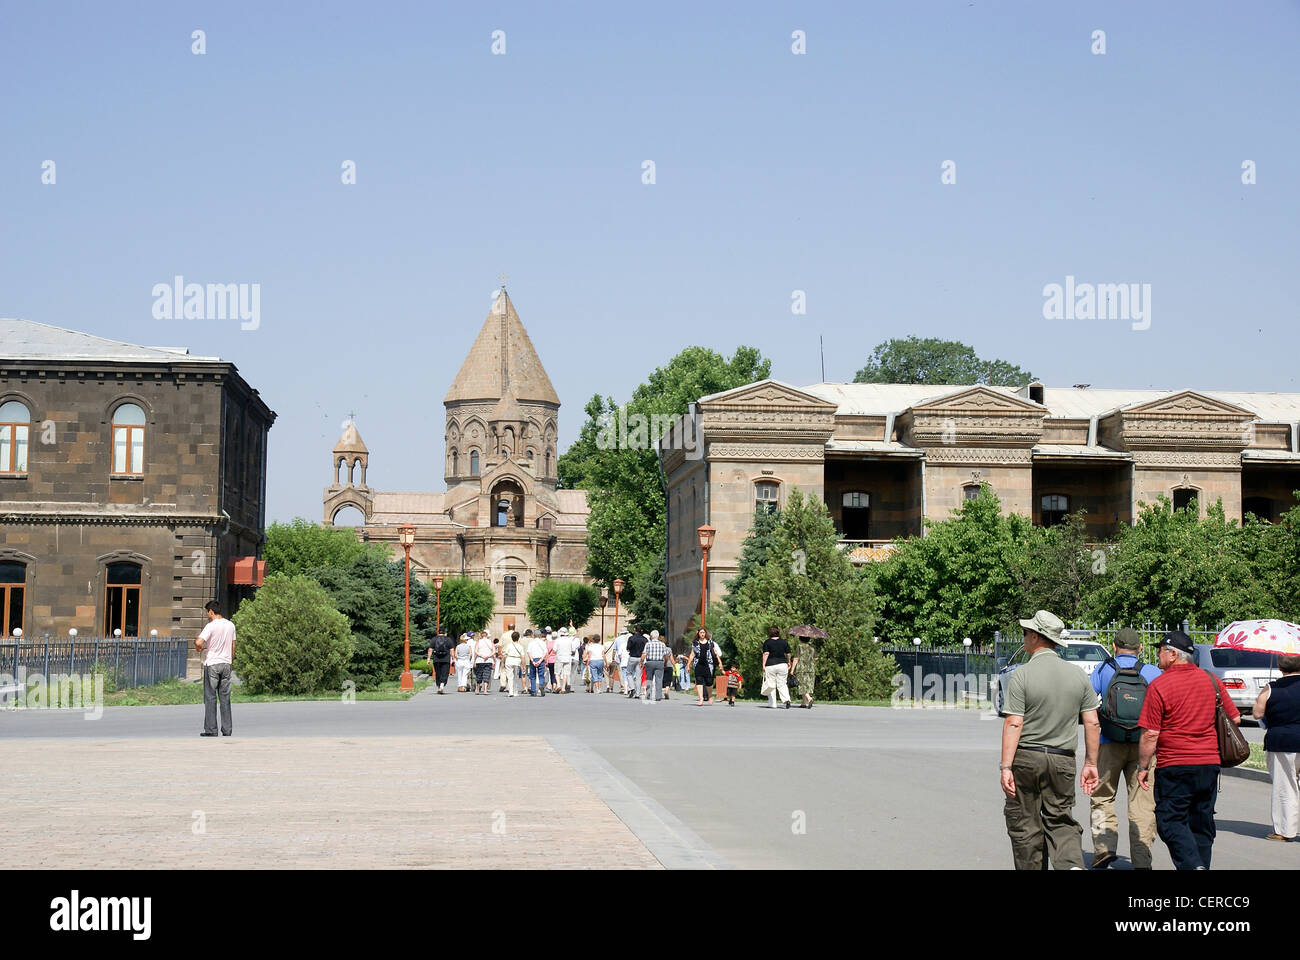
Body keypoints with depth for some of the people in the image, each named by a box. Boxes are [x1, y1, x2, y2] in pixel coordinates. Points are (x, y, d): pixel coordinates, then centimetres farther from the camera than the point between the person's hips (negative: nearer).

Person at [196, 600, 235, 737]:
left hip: (212, 664, -5)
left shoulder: (211, 626, -13)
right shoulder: (230, 625, 6)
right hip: (226, 664, 5)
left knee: (210, 697, 1)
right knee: (225, 697, 9)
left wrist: (199, 648, -2)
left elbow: (198, 642, -24)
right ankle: (227, 730, 8)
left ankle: (211, 729, -1)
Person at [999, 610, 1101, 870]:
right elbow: (1092, 723, 4)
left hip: (1026, 758, -3)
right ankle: (1072, 865, -15)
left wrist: (1005, 767, -13)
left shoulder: (1020, 676, -9)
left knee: (1025, 825, 8)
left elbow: (1013, 724, -14)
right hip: (1063, 760, 4)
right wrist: (1091, 764, 11)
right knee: (1061, 821, 9)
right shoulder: (1078, 675, 3)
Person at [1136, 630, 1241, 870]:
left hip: (1174, 766, -5)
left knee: (1171, 822, -1)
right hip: (1210, 764, 5)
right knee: (1202, 824, 13)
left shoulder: (1159, 685, -10)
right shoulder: (1212, 680, 6)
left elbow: (1150, 734, -12)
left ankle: (1192, 865, -19)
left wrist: (1143, 767, -2)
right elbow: (1234, 719, 12)